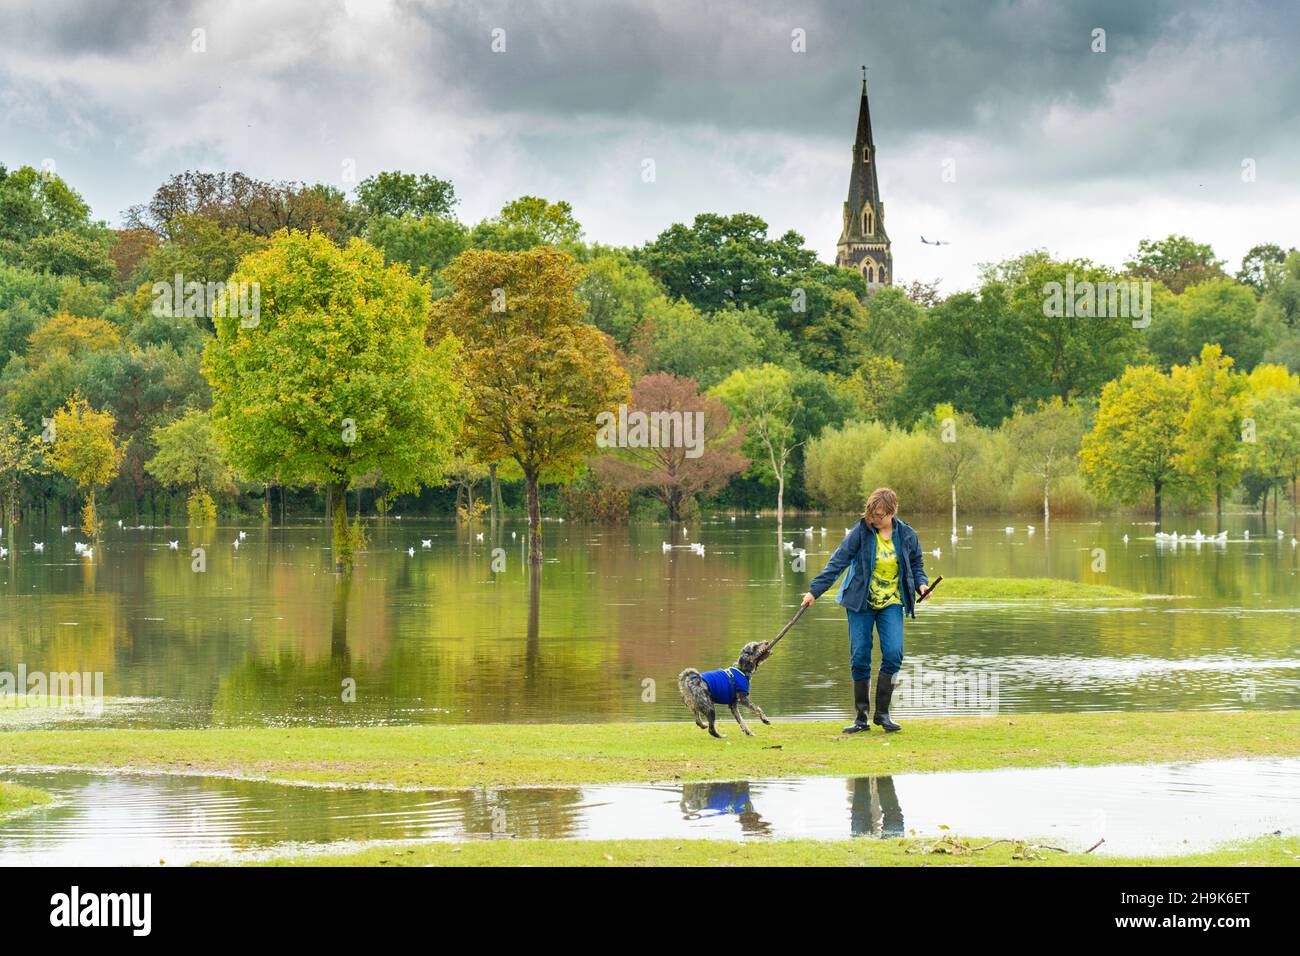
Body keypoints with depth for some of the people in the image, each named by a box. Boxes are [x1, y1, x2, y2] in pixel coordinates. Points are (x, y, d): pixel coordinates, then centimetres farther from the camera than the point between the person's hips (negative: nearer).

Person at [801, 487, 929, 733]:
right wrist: (815, 590, -13)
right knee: (859, 657, -2)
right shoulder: (861, 532, -9)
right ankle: (861, 717, 9)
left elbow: (916, 564, 15)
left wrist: (921, 584, -4)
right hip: (861, 602, -1)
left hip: (891, 603, 1)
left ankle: (882, 713, -2)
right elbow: (837, 562, -9)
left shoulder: (906, 535, -1)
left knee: (893, 653, -15)